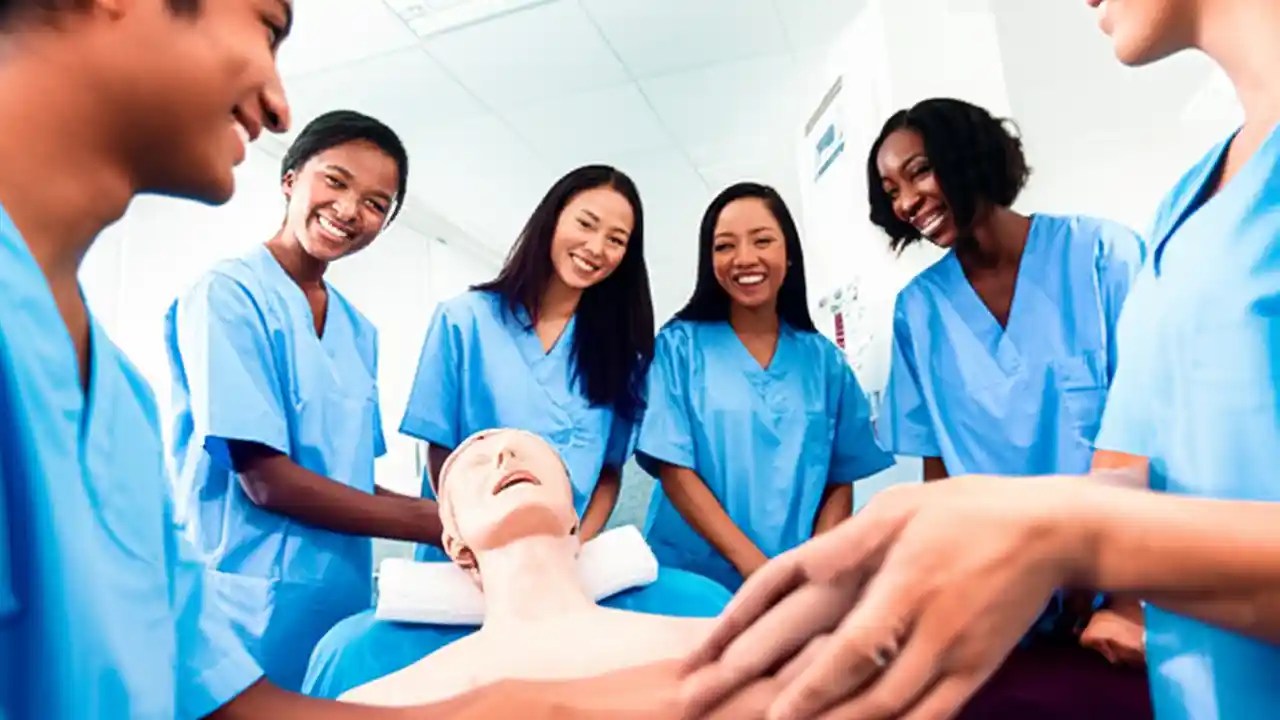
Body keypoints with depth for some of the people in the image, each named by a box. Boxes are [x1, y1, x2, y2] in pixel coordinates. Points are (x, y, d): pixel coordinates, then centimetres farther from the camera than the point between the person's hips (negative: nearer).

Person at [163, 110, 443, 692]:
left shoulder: (360, 332, 7)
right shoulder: (228, 294, -12)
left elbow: (343, 479, 9)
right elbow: (267, 481, -18)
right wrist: (440, 522, -17)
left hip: (341, 601, 7)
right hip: (248, 605, -6)